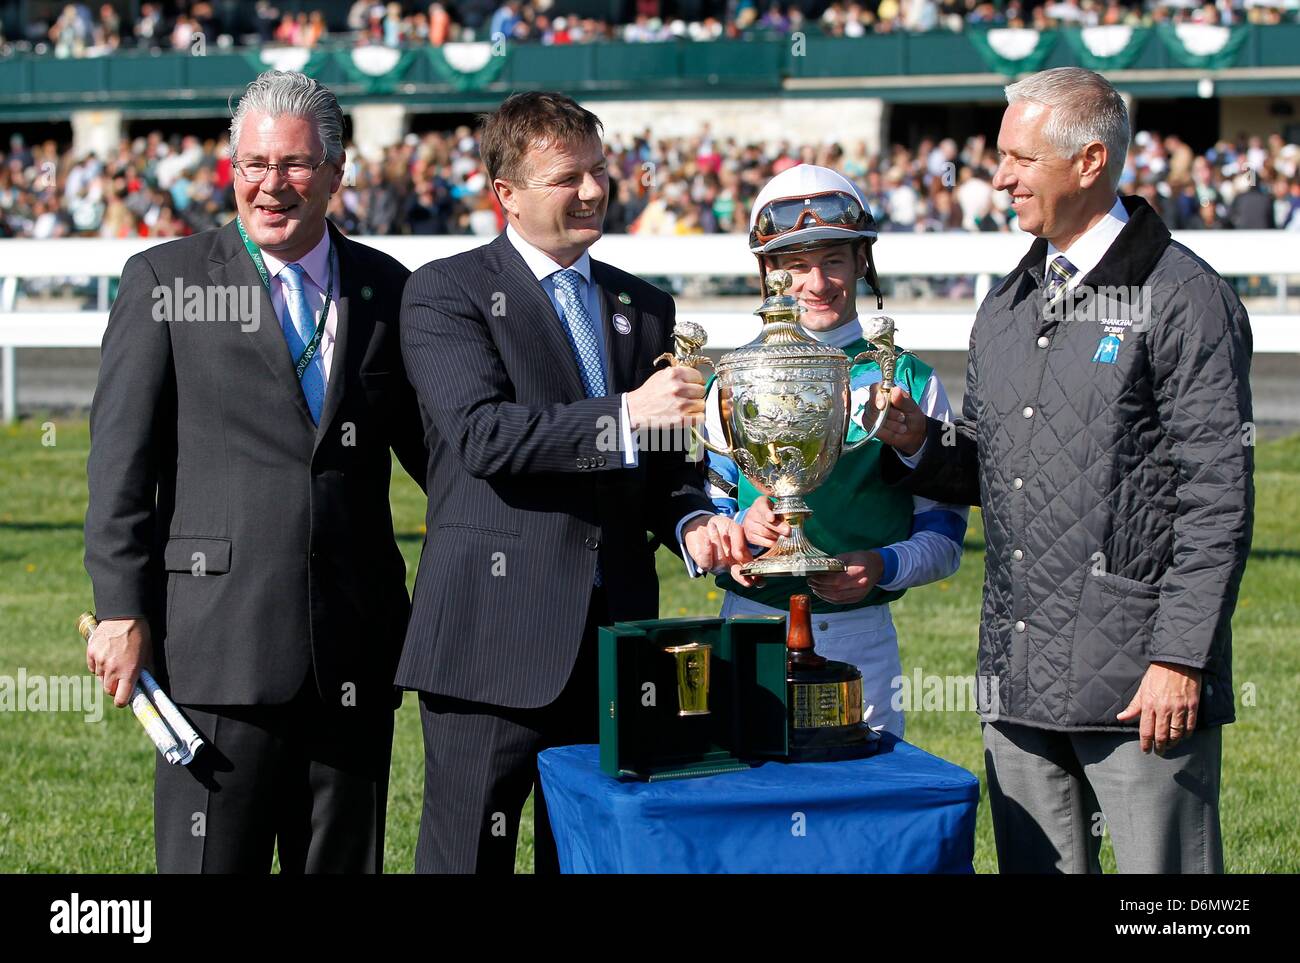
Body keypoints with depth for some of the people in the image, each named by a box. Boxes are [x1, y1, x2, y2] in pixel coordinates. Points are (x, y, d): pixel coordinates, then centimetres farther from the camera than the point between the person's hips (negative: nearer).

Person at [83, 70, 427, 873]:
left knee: (346, 862, 10)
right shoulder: (166, 281, 2)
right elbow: (121, 458, -1)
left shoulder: (386, 288, 11)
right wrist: (121, 611, -7)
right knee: (210, 861, -2)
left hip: (355, 648, 3)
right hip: (219, 645, -3)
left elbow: (427, 443, 16)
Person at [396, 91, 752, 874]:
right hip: (492, 641, -5)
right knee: (469, 856, -1)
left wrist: (692, 524, -4)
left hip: (615, 637, 5)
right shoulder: (446, 293, -1)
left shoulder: (644, 307, 17)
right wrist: (624, 417, -23)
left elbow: (666, 464, 18)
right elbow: (481, 433, -17)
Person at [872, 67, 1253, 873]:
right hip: (1021, 680, 7)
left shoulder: (1183, 298, -7)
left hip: (1141, 682, -7)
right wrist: (919, 445, 1)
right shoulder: (1007, 308, 16)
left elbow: (1217, 495, -11)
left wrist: (1180, 658, -16)